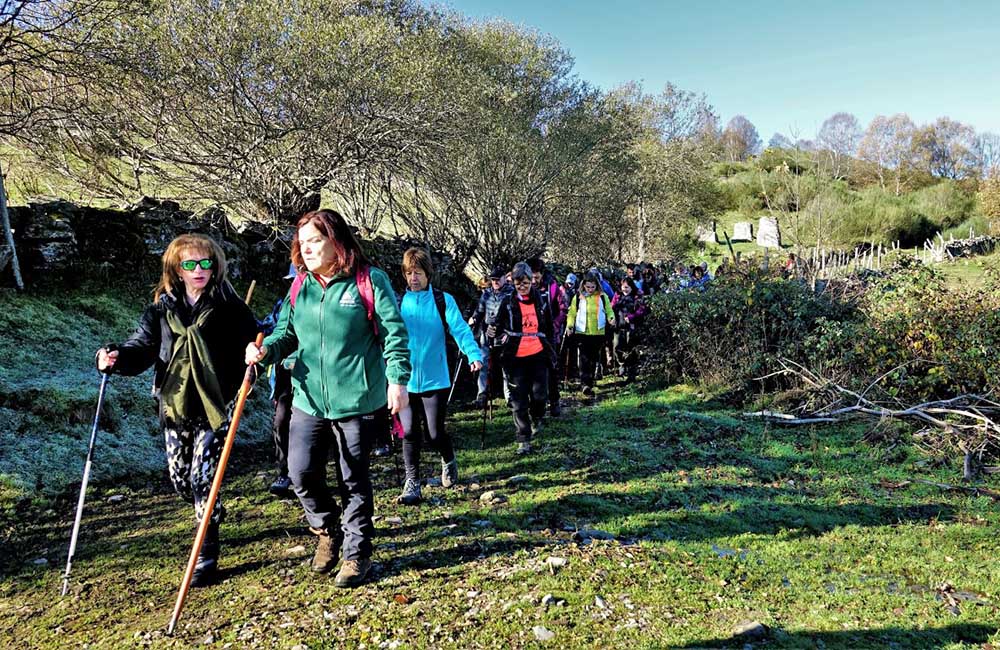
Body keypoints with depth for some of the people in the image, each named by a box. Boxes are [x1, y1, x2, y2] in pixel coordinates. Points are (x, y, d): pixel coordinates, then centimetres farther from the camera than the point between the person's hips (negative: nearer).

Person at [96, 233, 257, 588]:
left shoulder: (229, 306, -3)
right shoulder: (162, 308, 6)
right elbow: (142, 347, 2)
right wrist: (117, 359, -18)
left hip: (215, 405, -4)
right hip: (174, 405, 4)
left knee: (202, 477, -7)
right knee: (180, 479, 13)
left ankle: (207, 555, 8)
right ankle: (212, 513, 45)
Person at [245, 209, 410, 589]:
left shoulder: (369, 280, -7)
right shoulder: (300, 286, 8)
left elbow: (394, 333, -8)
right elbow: (287, 332, 12)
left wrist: (398, 379, -15)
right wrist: (266, 350, -9)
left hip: (358, 401, -4)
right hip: (308, 400, 5)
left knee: (354, 479, 7)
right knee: (301, 473, 2)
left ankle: (356, 553, 26)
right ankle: (327, 532, 32)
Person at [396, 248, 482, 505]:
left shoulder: (443, 300, -1)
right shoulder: (398, 302, 5)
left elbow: (460, 329, -11)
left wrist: (473, 353, -28)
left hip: (435, 378, -1)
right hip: (405, 379, 2)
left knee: (435, 432, 5)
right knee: (409, 433, 2)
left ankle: (448, 461, 37)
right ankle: (411, 483, 18)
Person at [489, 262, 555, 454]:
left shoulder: (541, 300, 6)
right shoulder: (508, 303, 1)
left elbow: (549, 328, 16)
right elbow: (500, 328, 4)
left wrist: (549, 349, 18)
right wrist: (494, 333, -18)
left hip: (538, 354, 1)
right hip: (515, 357, -1)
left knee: (539, 394, -5)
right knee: (519, 400, 0)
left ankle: (537, 419, 29)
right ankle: (524, 440, 11)